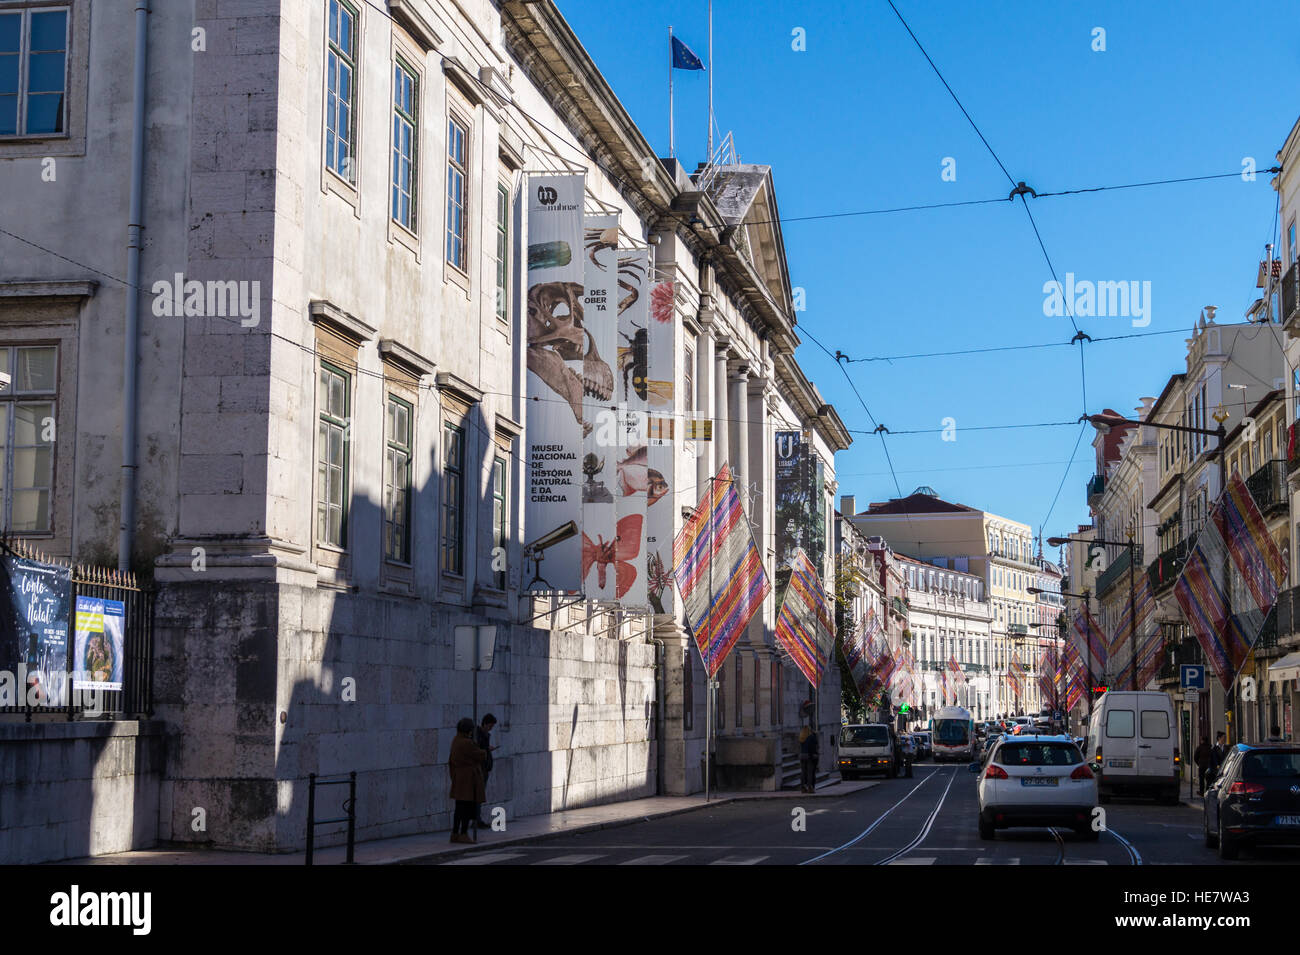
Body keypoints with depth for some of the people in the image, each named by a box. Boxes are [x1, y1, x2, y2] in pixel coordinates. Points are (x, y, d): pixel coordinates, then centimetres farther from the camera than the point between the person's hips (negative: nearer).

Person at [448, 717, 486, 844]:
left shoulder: (455, 741, 9)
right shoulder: (467, 743, -20)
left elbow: (451, 762, 16)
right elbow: (480, 756, -11)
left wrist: (454, 778, 22)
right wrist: (484, 752, 12)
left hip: (459, 778, 9)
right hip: (469, 778, -9)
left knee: (460, 807, 12)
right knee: (469, 806, -4)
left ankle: (455, 834, 13)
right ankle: (463, 834, -4)